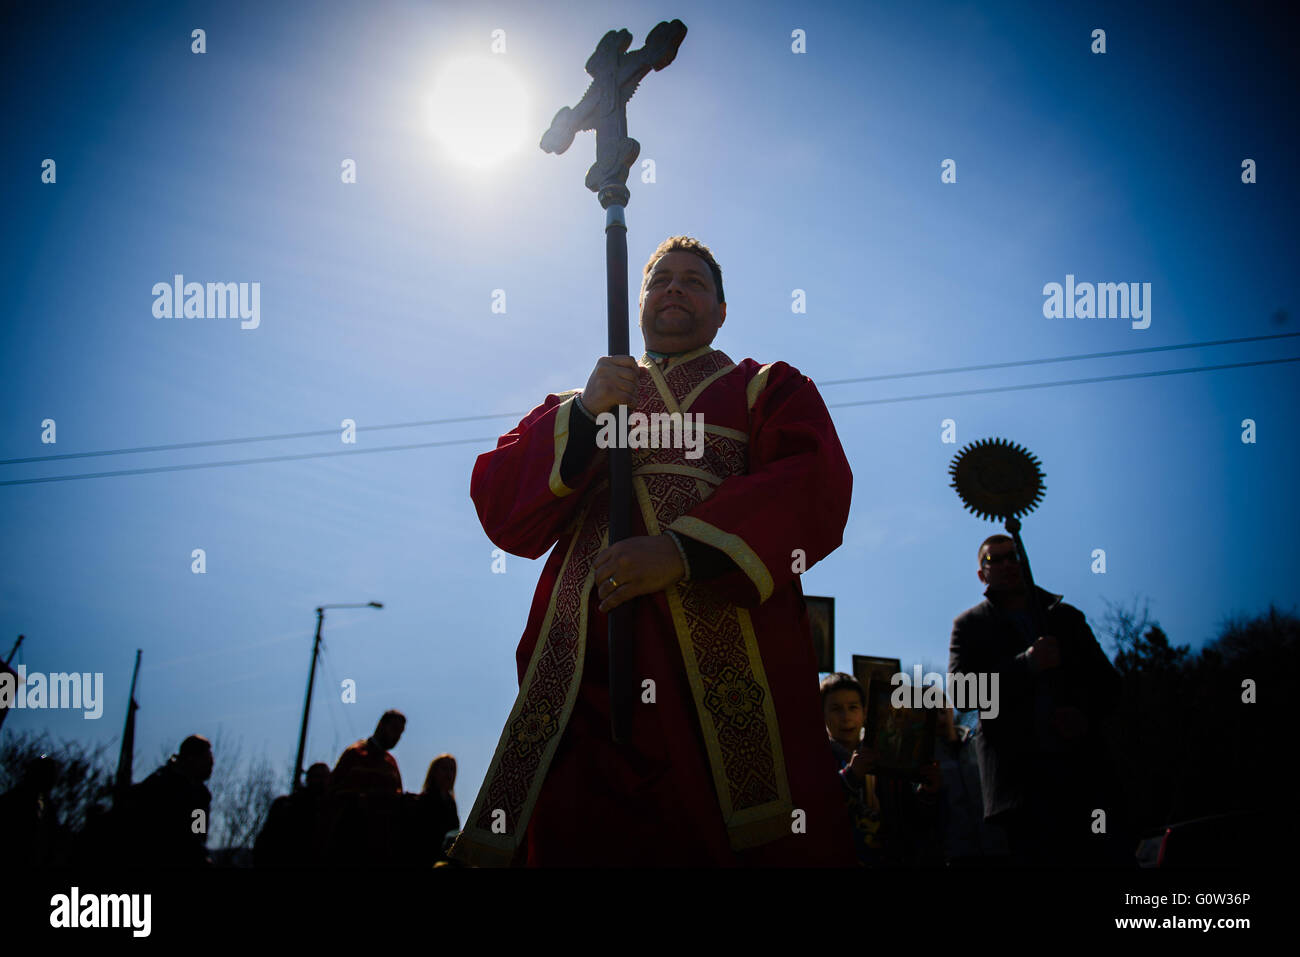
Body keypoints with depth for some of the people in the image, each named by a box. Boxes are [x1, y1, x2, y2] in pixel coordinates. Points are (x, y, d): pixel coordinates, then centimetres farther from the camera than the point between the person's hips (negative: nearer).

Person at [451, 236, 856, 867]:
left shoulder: (768, 389, 20)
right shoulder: (574, 408, 28)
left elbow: (816, 490, -1)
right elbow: (499, 509, 12)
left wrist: (684, 551, -15)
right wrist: (586, 417, -3)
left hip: (724, 643, -2)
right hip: (582, 660, 2)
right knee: (573, 838, -6)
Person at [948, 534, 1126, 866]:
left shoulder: (1067, 617, 20)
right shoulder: (970, 625, 11)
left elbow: (1107, 680, 18)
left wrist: (1088, 715, -4)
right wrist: (1026, 665, -16)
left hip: (1083, 764, 3)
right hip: (1020, 773, -2)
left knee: (1104, 856, -6)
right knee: (1038, 856, -9)